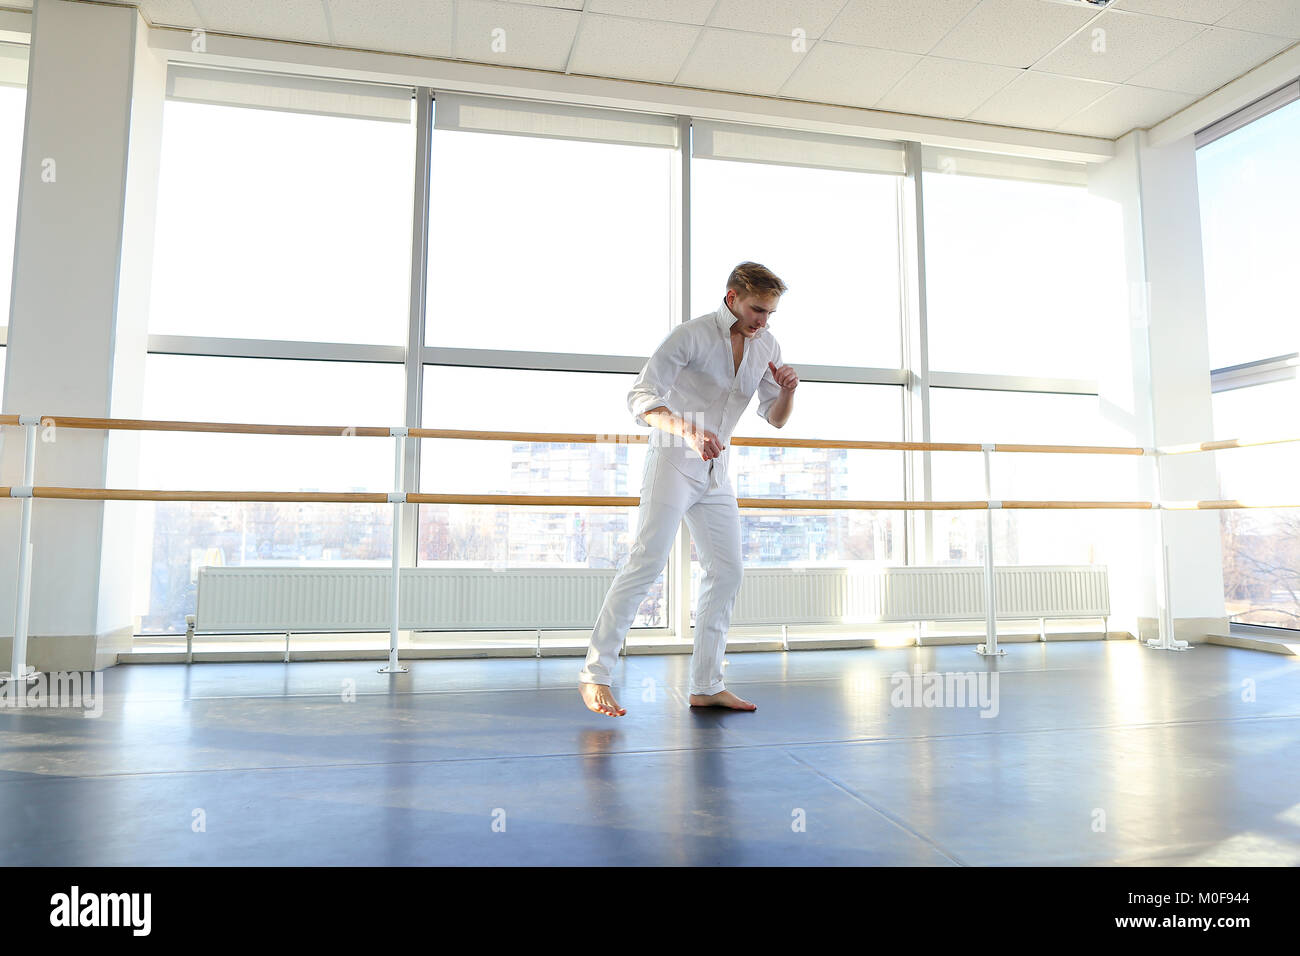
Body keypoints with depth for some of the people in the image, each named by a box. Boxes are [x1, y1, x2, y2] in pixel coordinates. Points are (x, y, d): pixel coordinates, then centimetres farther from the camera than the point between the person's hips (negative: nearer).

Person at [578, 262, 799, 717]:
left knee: (726, 571, 3)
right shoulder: (690, 335, -14)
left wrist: (787, 392, -11)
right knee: (648, 561, -15)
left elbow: (776, 419, 12)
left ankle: (706, 686, 11)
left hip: (716, 469, 7)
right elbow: (640, 397, -18)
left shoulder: (767, 347, 6)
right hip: (673, 461, -7)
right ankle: (595, 675, -8)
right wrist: (687, 429, -34)